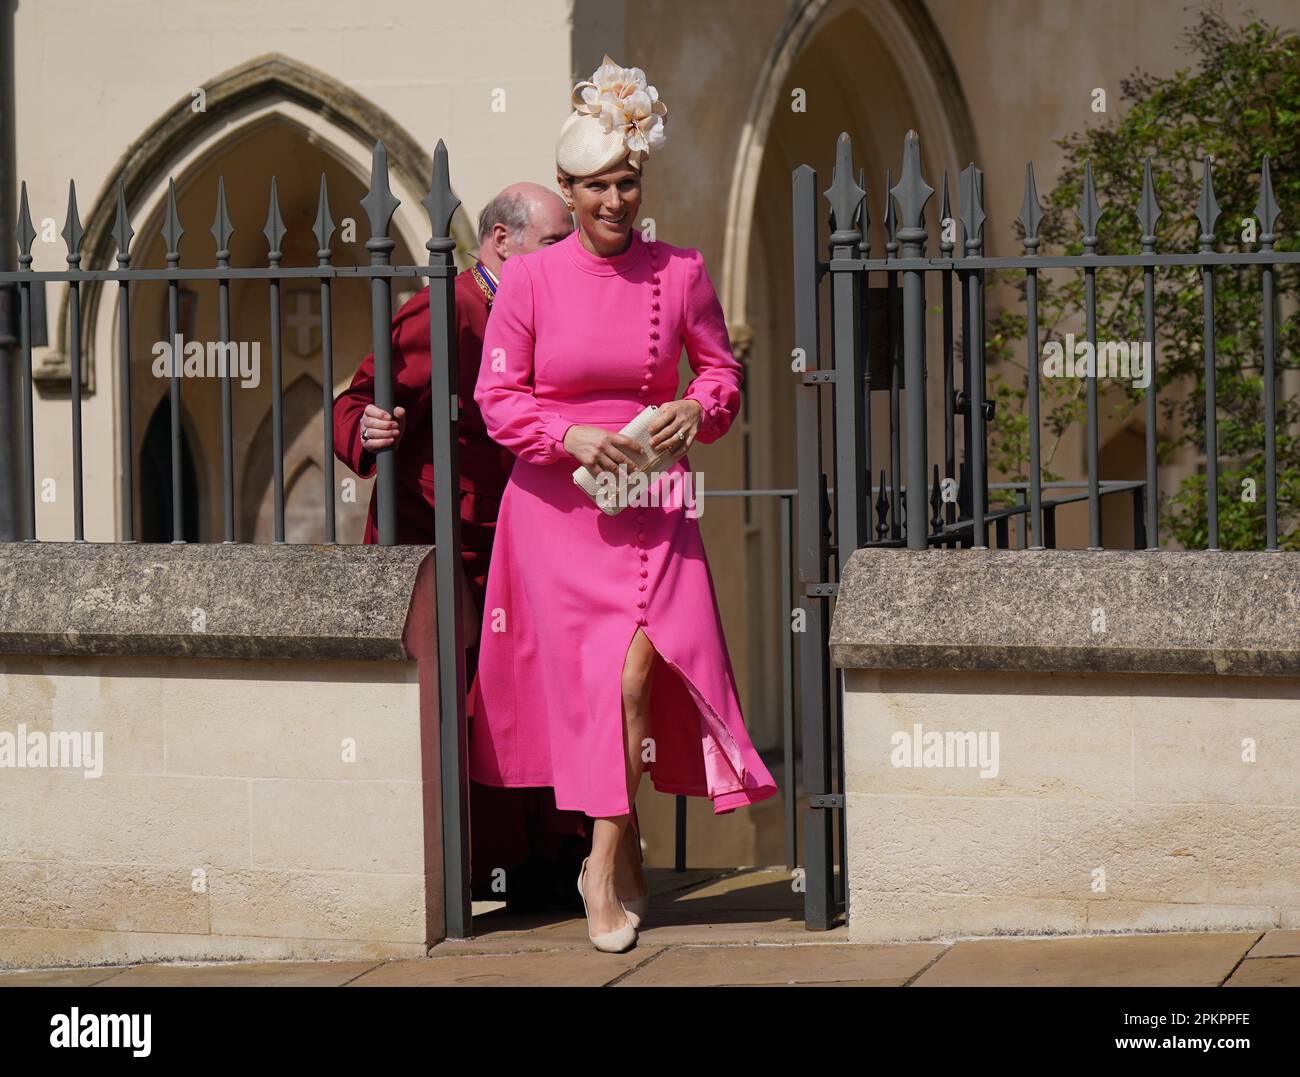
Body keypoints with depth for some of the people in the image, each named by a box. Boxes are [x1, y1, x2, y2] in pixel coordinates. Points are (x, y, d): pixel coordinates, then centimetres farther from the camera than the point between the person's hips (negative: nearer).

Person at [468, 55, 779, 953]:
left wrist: (696, 411, -9)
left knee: (638, 671, -13)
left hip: (652, 506, 1)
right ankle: (622, 862, 12)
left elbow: (721, 371, 13)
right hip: (557, 507, -1)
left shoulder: (680, 273, 1)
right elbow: (497, 398, -1)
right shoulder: (530, 280, -3)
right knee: (592, 677, -2)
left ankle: (605, 868, 1)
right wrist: (570, 437, -17)